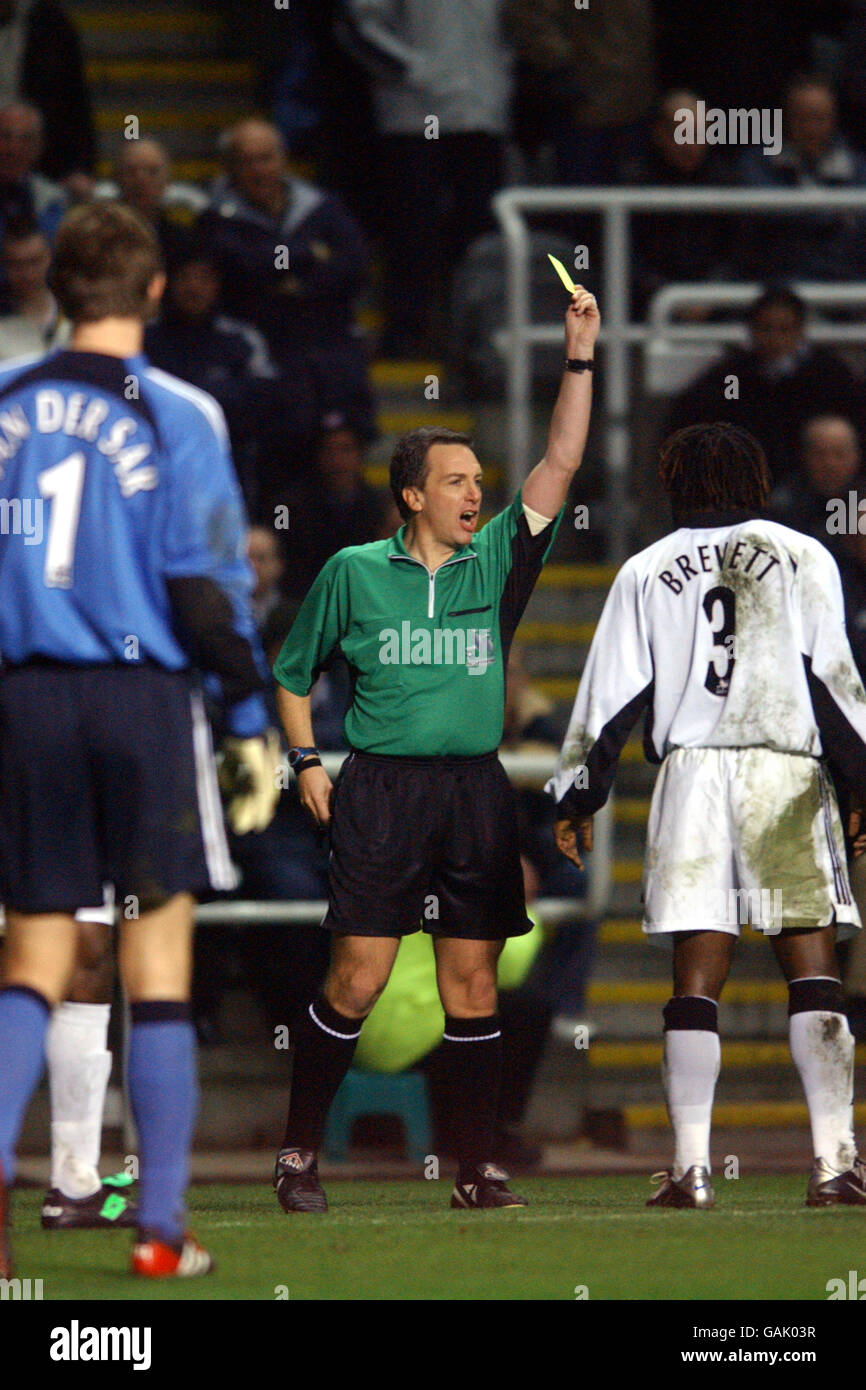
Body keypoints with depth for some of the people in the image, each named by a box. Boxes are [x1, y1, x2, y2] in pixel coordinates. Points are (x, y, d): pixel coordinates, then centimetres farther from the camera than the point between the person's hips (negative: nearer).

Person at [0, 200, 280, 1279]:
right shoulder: (174, 417, -5)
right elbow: (207, 584, -8)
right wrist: (253, 724, -1)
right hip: (143, 699, -3)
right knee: (158, 966, 4)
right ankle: (160, 1229, 4)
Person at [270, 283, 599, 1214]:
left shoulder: (495, 564, 10)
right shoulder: (354, 572, 5)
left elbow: (559, 465, 4)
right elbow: (293, 672, 16)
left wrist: (579, 356, -3)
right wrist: (306, 761, 3)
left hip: (475, 790, 3)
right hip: (378, 789, -3)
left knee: (472, 983, 2)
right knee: (358, 980, -7)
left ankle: (477, 1172, 6)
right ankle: (298, 1155, 4)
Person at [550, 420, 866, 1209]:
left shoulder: (647, 571, 12)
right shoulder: (801, 558, 7)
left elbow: (613, 694, 10)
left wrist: (579, 797, 15)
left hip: (691, 772, 2)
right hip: (787, 771, -1)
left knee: (697, 981, 2)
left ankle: (691, 1167, -5)